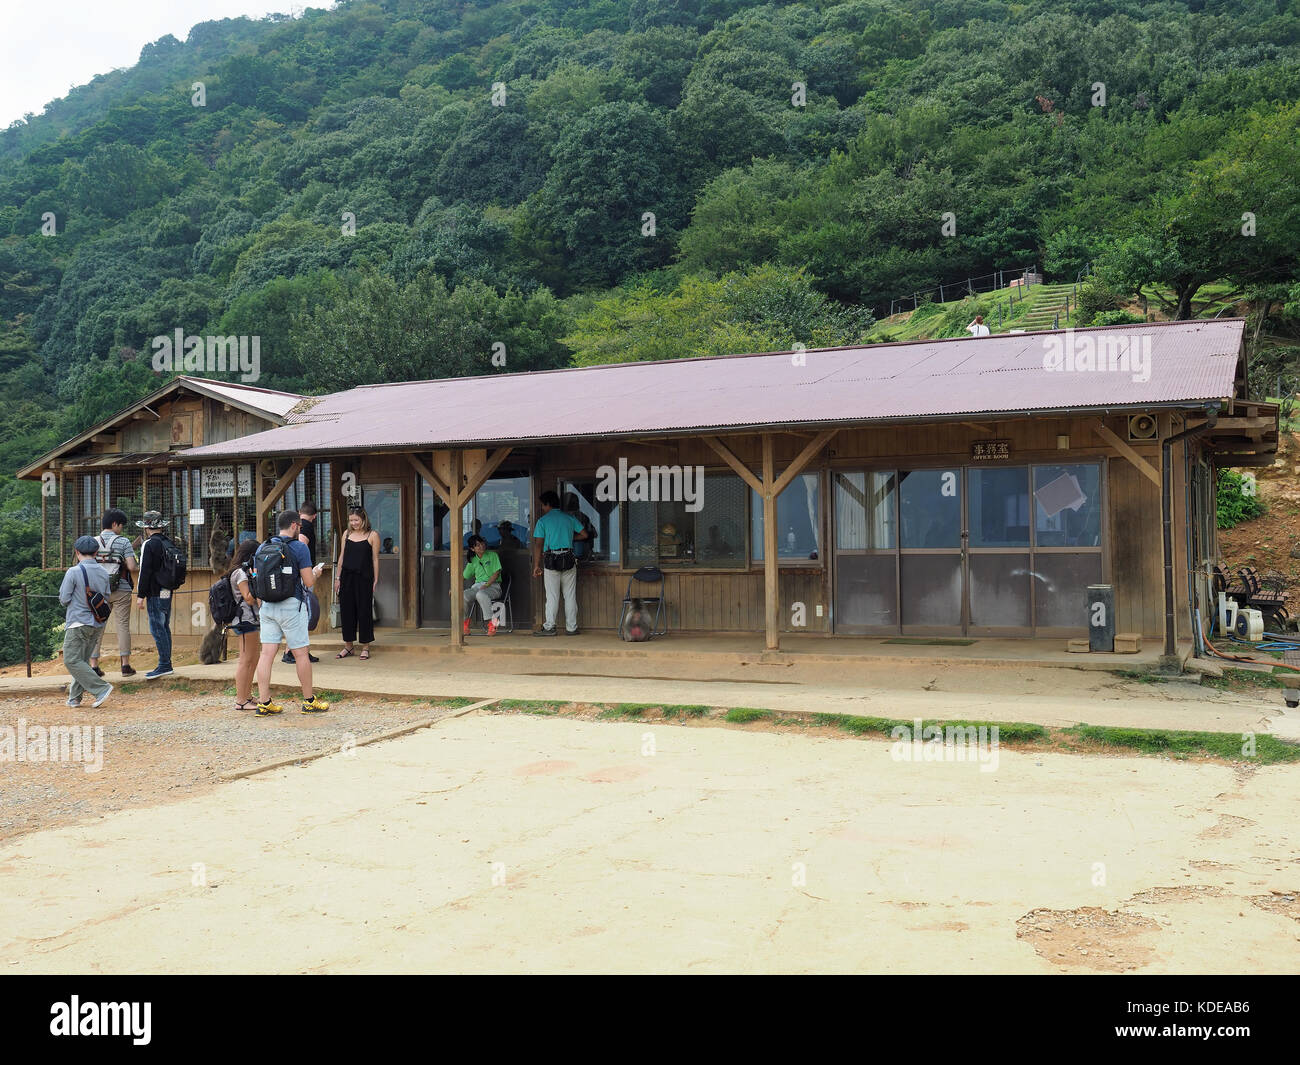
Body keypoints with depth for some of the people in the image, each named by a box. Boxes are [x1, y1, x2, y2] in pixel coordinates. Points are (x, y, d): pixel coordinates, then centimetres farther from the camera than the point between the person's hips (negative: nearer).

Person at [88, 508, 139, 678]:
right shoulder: (123, 542, -7)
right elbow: (132, 567, -12)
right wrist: (139, 566, 9)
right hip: (120, 590, -3)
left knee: (97, 627, 7)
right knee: (123, 626, 3)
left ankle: (94, 665, 6)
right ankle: (125, 664, 4)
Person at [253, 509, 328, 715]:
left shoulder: (262, 547, 8)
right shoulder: (299, 547, -8)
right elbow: (309, 582, -10)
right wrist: (315, 572, 11)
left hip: (267, 605, 5)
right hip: (291, 605, -5)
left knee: (266, 653, 3)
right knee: (301, 654, 4)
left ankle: (263, 703, 3)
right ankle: (309, 701, 13)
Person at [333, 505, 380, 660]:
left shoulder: (372, 535, -1)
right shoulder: (347, 534, 10)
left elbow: (375, 559, -2)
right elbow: (341, 557, 13)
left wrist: (375, 581, -6)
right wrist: (337, 578, 8)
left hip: (364, 577, -4)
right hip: (347, 577, 4)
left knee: (364, 611, 0)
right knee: (346, 611, 7)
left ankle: (365, 647, 8)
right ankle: (348, 646, 18)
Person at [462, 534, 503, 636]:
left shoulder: (493, 555, 3)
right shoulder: (472, 560, 15)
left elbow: (496, 573, -6)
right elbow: (464, 576, 20)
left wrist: (486, 585, -17)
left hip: (493, 585, -4)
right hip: (477, 585, 4)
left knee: (481, 594, -40)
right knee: (463, 595, -28)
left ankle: (491, 623, -31)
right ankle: (465, 621, -6)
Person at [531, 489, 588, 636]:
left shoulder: (542, 521, -1)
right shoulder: (570, 518, 8)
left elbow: (538, 545, -5)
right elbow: (584, 535, 7)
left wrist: (536, 566, -2)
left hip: (551, 560, -2)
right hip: (568, 559, 3)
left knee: (552, 596, 2)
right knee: (570, 595, 7)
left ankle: (549, 627, 0)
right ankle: (571, 628, 8)